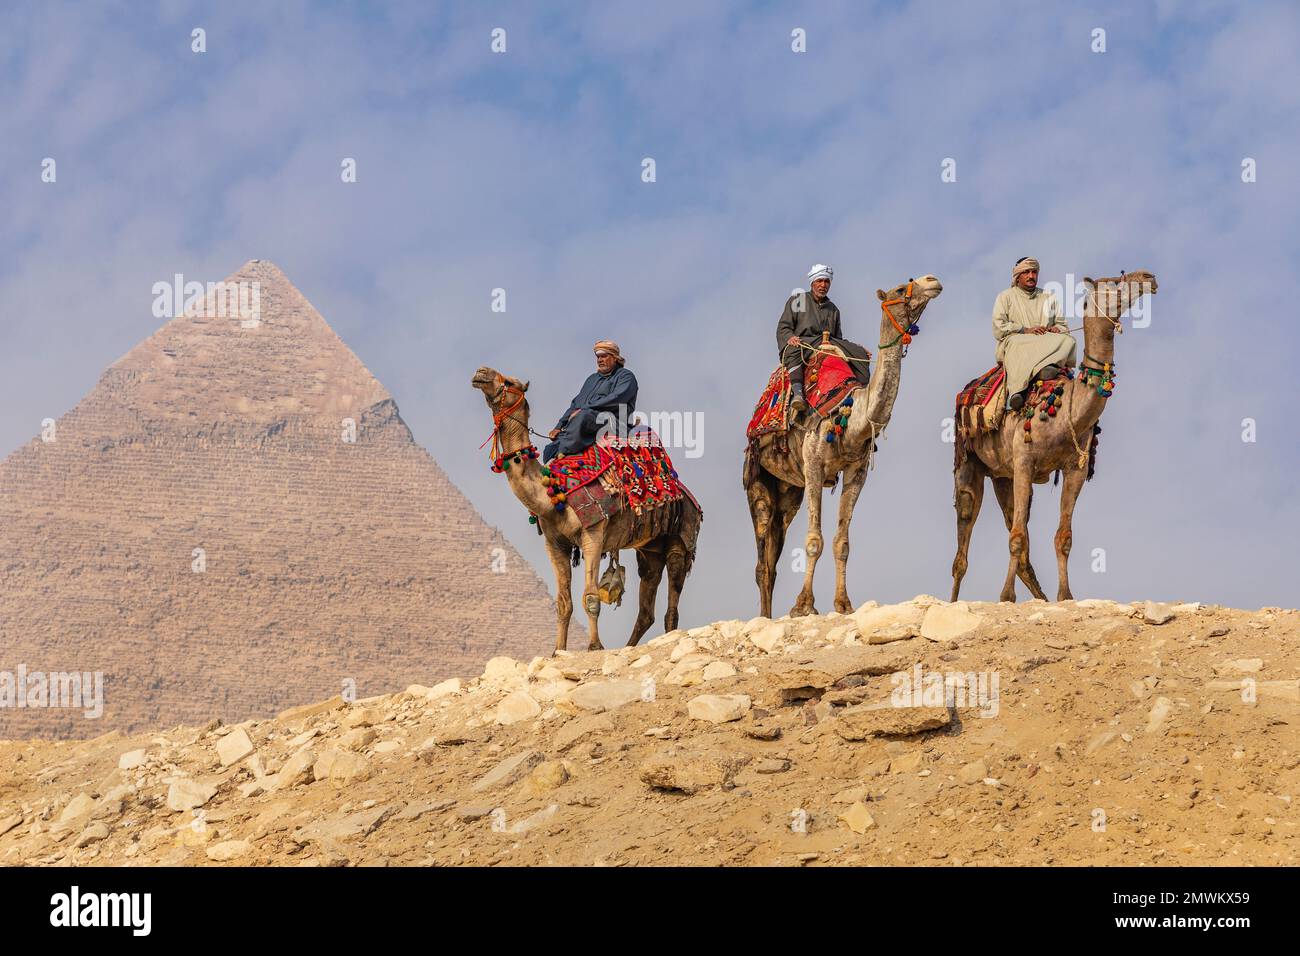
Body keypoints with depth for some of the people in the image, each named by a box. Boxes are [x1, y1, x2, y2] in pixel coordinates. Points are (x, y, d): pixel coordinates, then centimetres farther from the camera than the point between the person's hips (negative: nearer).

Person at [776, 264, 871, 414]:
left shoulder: (833, 310, 27)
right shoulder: (797, 300, 14)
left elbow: (838, 338, 26)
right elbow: (783, 327, 5)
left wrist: (858, 349, 8)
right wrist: (790, 337, -19)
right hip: (802, 342, -4)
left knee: (859, 354, -17)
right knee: (793, 349, -41)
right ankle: (797, 392, -52)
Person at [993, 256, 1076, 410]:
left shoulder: (1049, 298, 26)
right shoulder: (1005, 297, 14)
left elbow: (1063, 326, 23)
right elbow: (998, 329, 1)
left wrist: (1056, 329, -2)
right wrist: (1026, 330, -10)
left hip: (1048, 343, 4)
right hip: (1014, 343, -4)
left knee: (1068, 340, -26)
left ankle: (1050, 365, -53)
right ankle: (1015, 392, -59)